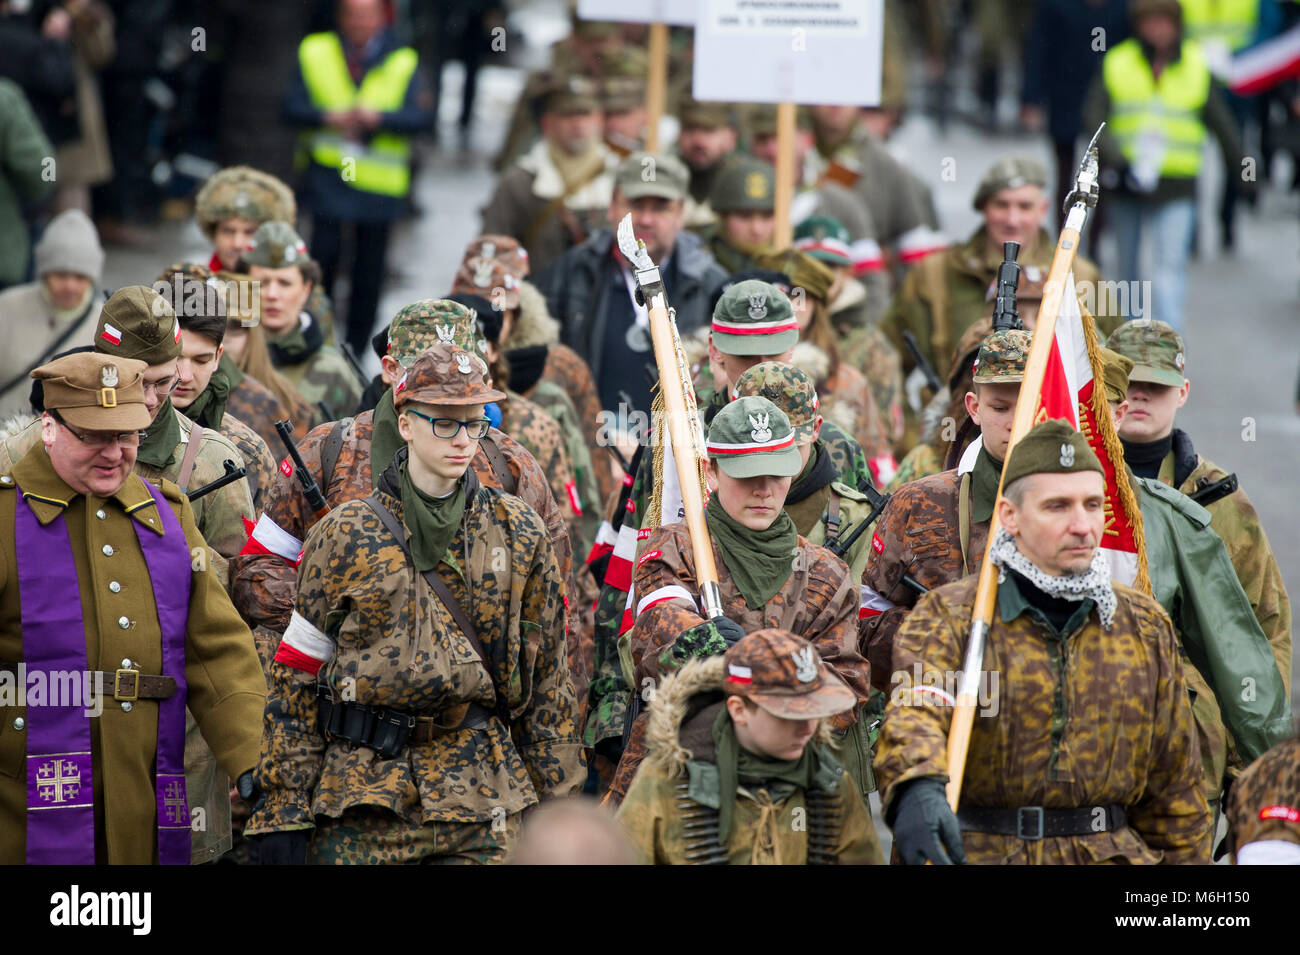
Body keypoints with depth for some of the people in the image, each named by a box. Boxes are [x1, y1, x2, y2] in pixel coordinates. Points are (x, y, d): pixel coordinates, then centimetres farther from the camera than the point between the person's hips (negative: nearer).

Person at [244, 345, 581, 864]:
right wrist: (284, 810, -2)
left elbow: (547, 672, 11)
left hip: (481, 801, 1)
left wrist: (554, 798, 8)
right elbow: (296, 673, 2)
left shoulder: (518, 532, 7)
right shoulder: (345, 534, 1)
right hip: (360, 799, -1)